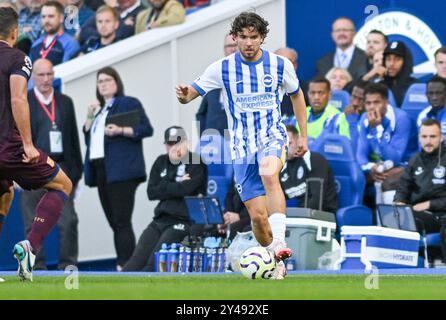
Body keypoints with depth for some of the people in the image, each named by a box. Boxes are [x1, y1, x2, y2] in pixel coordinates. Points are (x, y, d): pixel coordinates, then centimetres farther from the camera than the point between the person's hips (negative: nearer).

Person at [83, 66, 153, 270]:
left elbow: (146, 129, -6)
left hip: (121, 171, -7)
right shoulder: (99, 109, 24)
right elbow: (88, 138, 22)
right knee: (114, 223, 6)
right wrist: (90, 117, 8)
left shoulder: (129, 103, 3)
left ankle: (125, 266, -16)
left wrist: (121, 130, -18)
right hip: (100, 171, 7)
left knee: (122, 222, -13)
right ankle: (121, 268, 6)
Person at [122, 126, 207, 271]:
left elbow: (185, 190, -17)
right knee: (138, 259, -10)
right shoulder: (161, 162, 16)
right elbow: (151, 192, 4)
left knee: (155, 262, -20)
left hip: (183, 221, -6)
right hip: (160, 220, 6)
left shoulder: (196, 164, -2)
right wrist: (176, 186, -4)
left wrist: (165, 187, -2)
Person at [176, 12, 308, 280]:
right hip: (242, 146, 2)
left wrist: (304, 135, 16)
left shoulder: (280, 65, -1)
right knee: (257, 215, -3)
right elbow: (192, 92, -2)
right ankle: (275, 262, 20)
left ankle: (279, 241, -44)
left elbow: (297, 95, 17)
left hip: (273, 137, -2)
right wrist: (184, 95, -27)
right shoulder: (223, 68, -3)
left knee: (269, 174, -37)